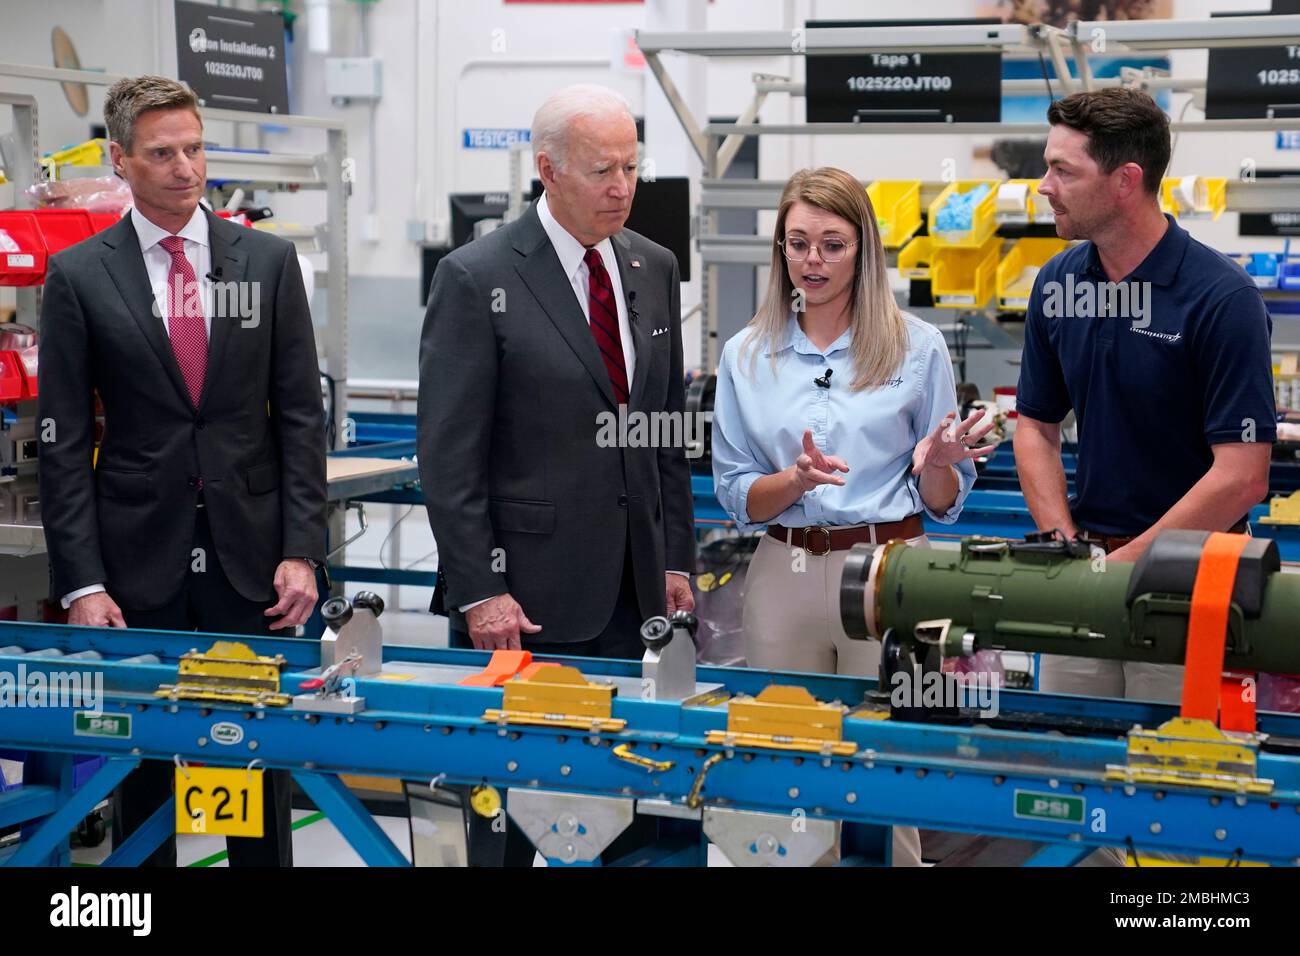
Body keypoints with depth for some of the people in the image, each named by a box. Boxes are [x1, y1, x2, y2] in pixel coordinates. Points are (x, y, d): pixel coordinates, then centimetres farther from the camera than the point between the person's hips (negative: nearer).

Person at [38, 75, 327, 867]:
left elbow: (300, 415, 4)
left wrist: (302, 549, -4)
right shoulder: (79, 277, 0)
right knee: (141, 765, 7)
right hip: (139, 559, -1)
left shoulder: (268, 261, 4)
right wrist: (82, 583, -8)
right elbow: (64, 442, -2)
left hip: (249, 552, 1)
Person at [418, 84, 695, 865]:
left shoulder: (654, 269, 10)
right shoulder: (478, 279, -8)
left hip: (633, 592, 5)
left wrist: (677, 560, 11)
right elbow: (449, 455, -10)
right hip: (529, 590, -5)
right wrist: (478, 591, -14)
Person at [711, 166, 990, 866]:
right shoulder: (746, 356, 6)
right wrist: (797, 479, -13)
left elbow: (944, 502, 5)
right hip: (784, 573, 2)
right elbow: (735, 498, 5)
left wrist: (935, 463, -16)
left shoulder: (917, 348, 2)